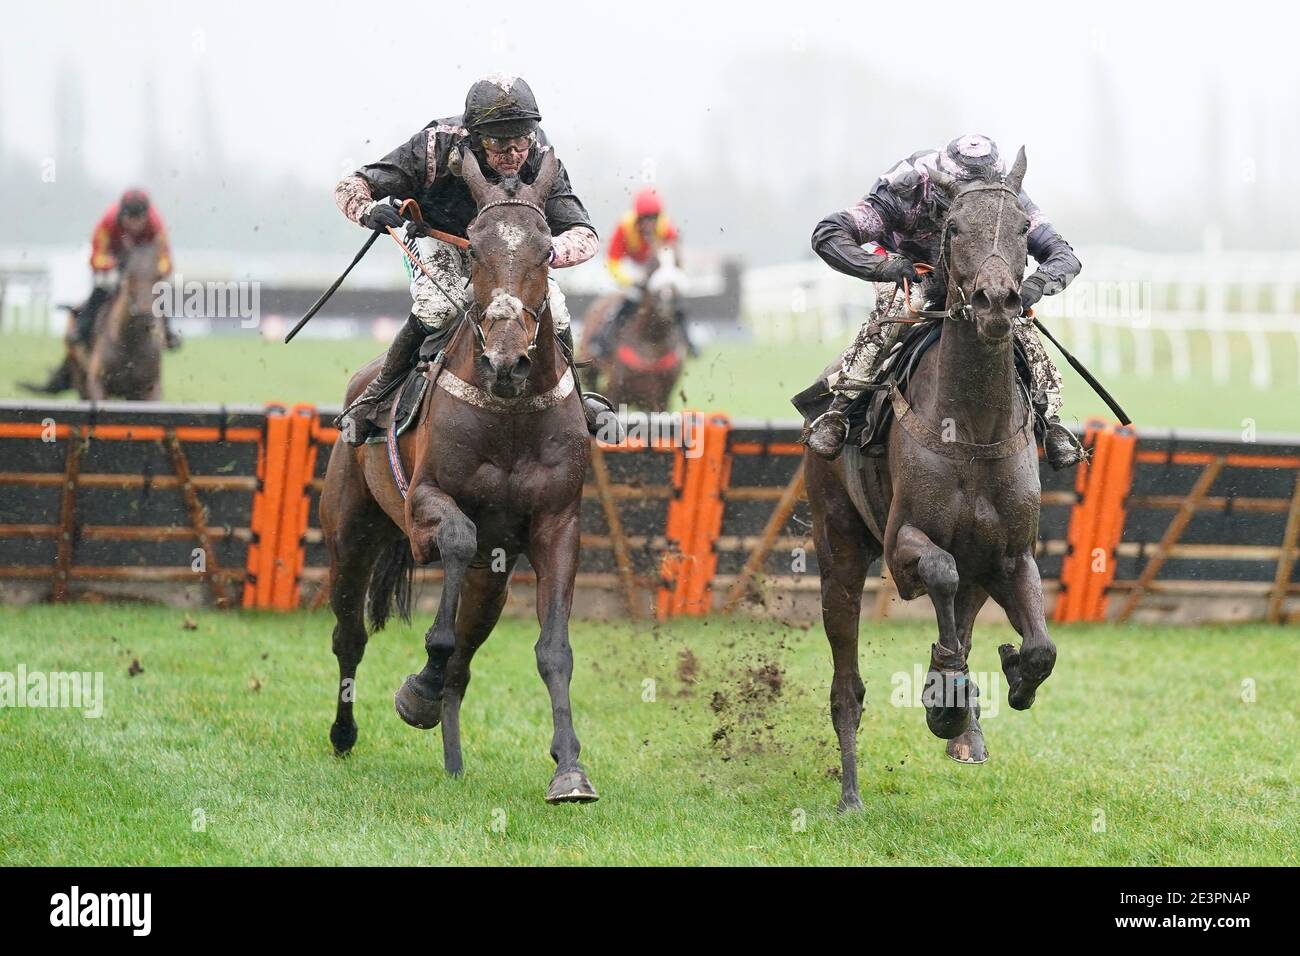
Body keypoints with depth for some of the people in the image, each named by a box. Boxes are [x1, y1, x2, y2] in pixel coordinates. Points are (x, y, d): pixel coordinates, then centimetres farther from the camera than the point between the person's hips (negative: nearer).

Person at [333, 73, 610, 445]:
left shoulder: (540, 160, -29)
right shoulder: (435, 148, -33)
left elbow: (585, 236, -31)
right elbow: (350, 186, -26)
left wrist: (549, 250, -55)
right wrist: (370, 211, -52)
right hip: (440, 237, -2)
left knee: (552, 315, -19)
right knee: (439, 308, -32)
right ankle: (376, 394, -12)